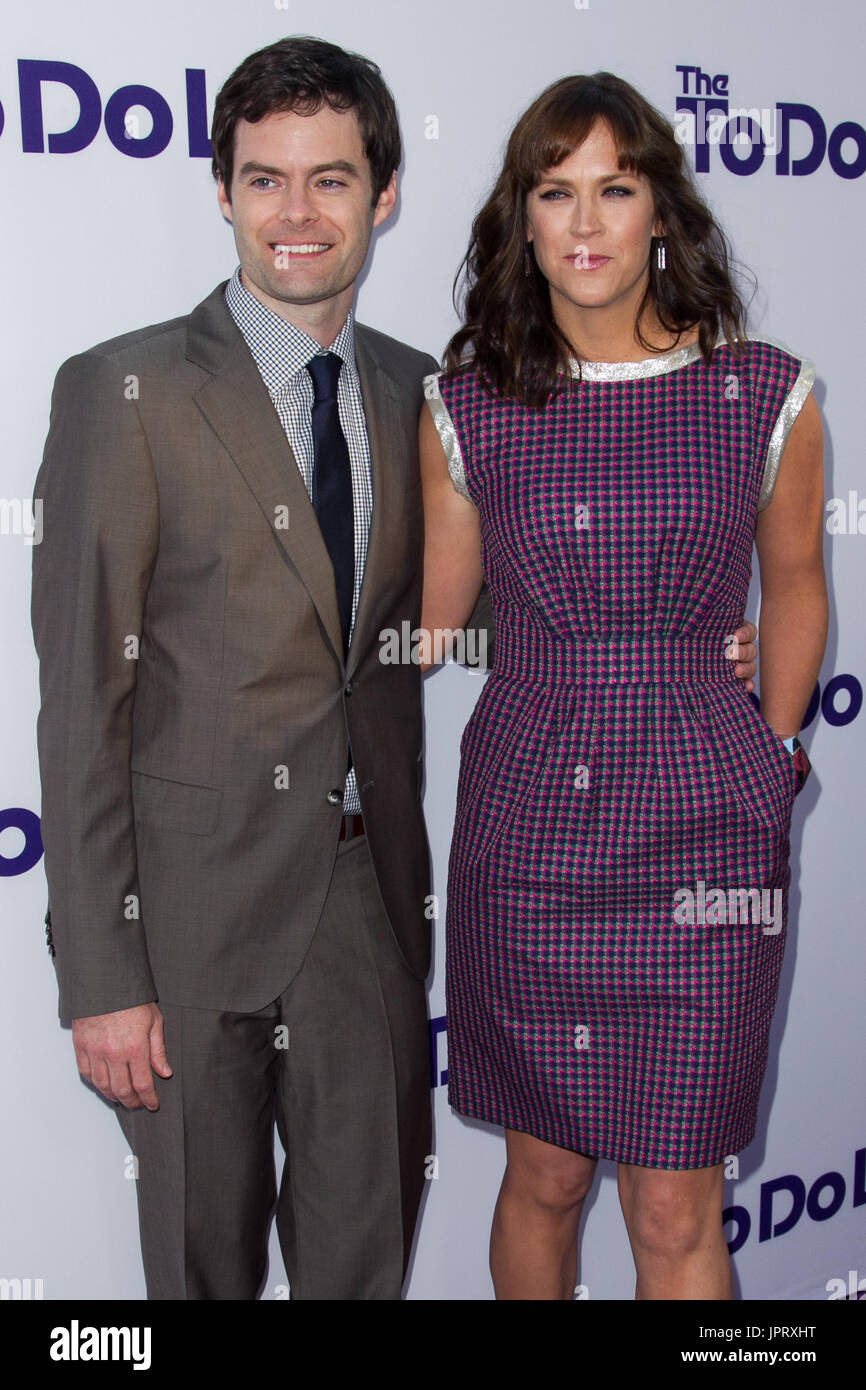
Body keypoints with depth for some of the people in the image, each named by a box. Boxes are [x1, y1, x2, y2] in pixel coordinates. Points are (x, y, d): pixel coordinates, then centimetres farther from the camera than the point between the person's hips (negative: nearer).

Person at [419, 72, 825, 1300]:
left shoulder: (766, 396, -1)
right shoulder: (466, 410, 1)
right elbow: (431, 620, 8)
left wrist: (774, 758, 11)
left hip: (701, 831, -1)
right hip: (526, 828, 1)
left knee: (676, 1213, 4)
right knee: (543, 1173, 14)